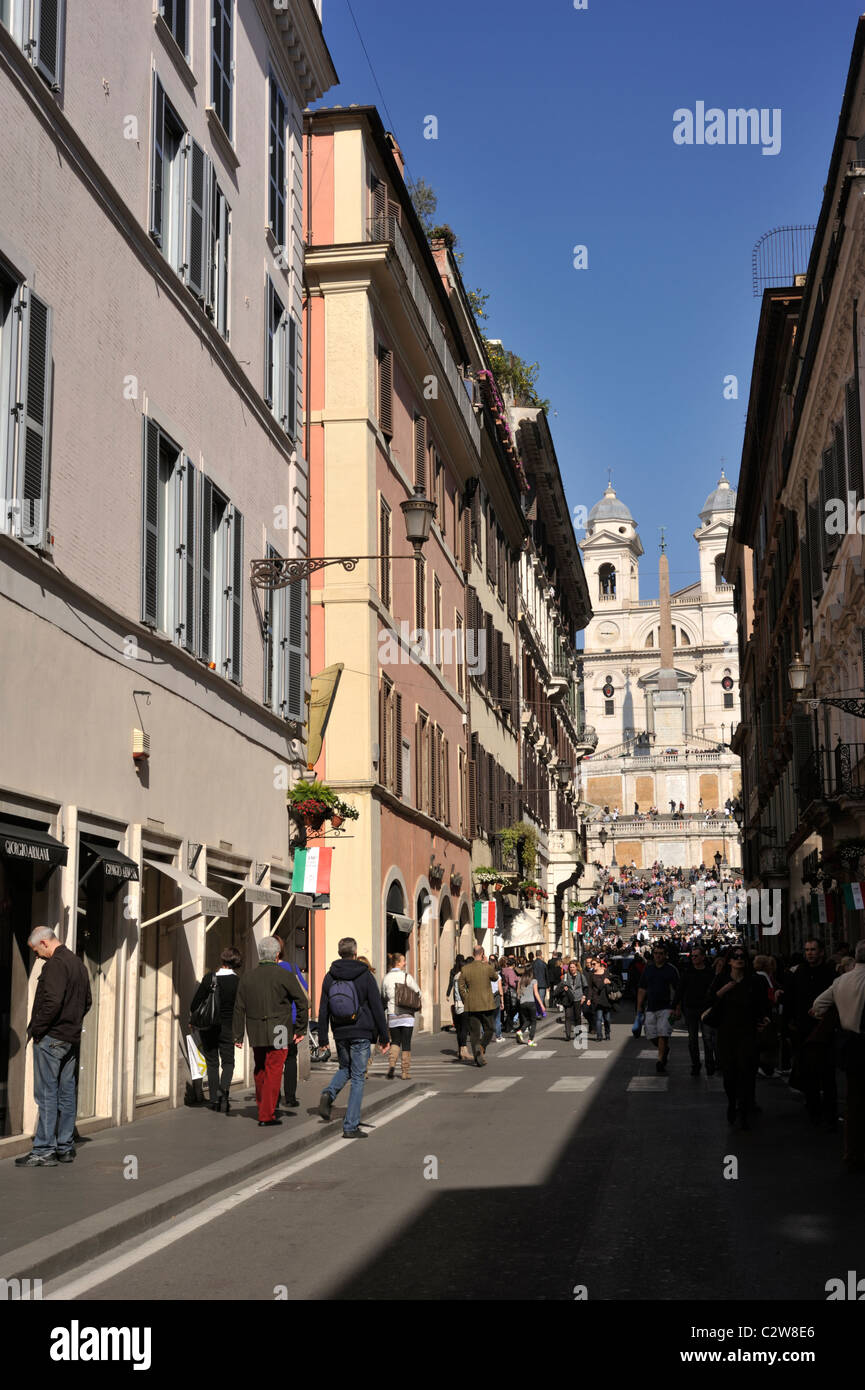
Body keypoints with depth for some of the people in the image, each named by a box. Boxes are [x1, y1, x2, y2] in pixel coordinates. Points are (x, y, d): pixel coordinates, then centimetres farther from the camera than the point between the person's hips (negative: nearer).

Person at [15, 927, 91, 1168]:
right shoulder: (79, 963, 16)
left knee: (47, 1094, -6)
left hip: (51, 1038, -9)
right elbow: (87, 1001, 22)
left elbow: (52, 1001, -24)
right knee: (66, 1093, 11)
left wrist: (35, 1028, -15)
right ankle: (65, 1147, 15)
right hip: (72, 1038, 9)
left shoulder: (56, 964, -14)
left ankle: (44, 1150, -5)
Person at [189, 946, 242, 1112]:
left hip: (207, 1027, 1)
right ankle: (224, 1088, -17)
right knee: (228, 1062, 10)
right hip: (227, 1028, -1)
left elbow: (195, 1003, -5)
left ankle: (214, 1099, 11)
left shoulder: (210, 977, -8)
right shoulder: (238, 982, -8)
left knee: (212, 1063, 12)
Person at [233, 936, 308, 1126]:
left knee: (260, 1070, 20)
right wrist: (300, 1029, 3)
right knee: (273, 1071, -2)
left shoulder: (247, 978, 6)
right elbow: (302, 1002, -6)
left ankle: (261, 1105, 29)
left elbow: (239, 1009, 7)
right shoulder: (284, 976, -6)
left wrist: (238, 1035, 11)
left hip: (256, 1032, 4)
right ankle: (267, 1115, -4)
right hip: (278, 1033, -4)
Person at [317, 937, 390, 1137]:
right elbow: (377, 1008, -6)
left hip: (340, 1034, 3)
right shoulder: (365, 976, -6)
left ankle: (329, 1094, -4)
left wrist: (323, 1038, 10)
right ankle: (351, 1126, -1)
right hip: (361, 1034, -3)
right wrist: (384, 1037, -1)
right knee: (358, 1077, 2)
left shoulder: (329, 977, 3)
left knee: (345, 1069, 26)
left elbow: (323, 1010, 5)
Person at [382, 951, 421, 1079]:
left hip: (392, 1016, 3)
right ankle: (404, 1072, 7)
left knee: (395, 1041, 16)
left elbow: (383, 997, 9)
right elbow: (418, 993, -2)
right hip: (407, 1015, -3)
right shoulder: (407, 976, -8)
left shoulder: (386, 978, 1)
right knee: (406, 1043, 6)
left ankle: (392, 1063, -8)